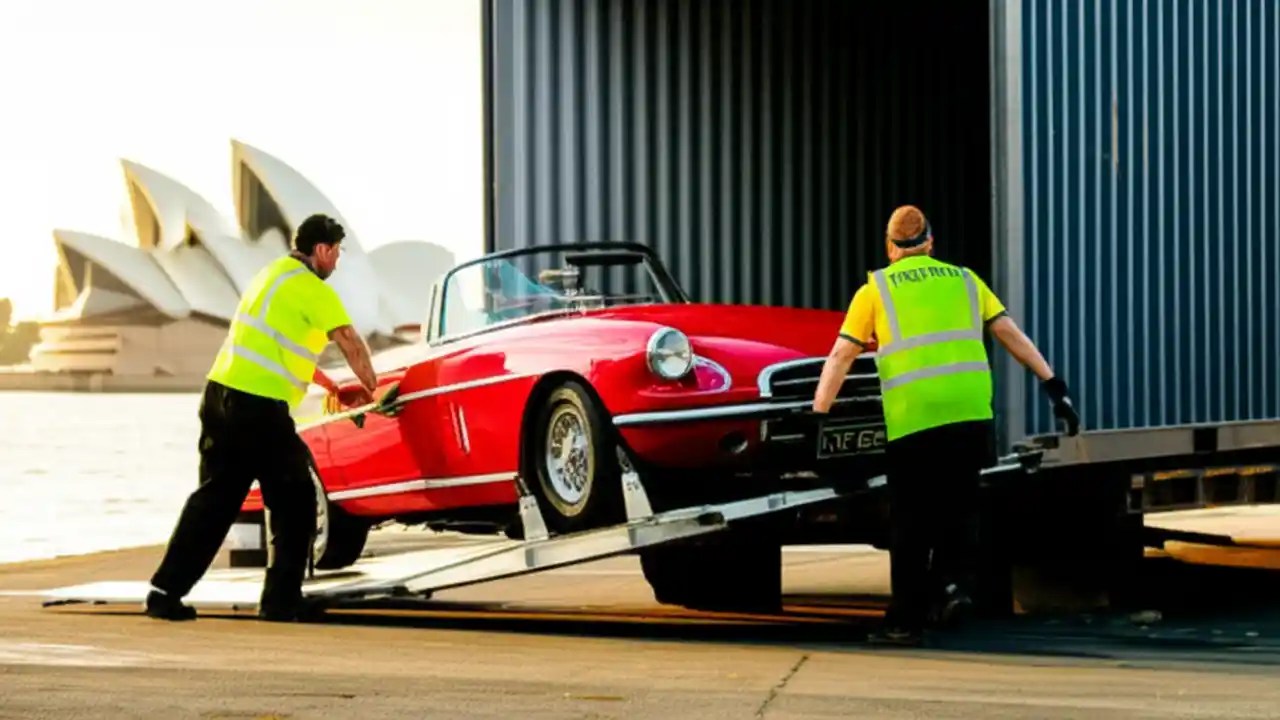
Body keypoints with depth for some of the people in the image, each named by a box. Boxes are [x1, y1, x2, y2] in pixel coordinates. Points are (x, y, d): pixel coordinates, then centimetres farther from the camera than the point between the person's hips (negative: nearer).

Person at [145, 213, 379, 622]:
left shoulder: (275, 273, 21)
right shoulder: (312, 290, -6)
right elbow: (352, 344, -10)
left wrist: (330, 386, 31)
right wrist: (369, 388, 6)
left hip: (221, 393, 8)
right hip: (258, 407, -8)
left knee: (213, 499, 12)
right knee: (294, 503, 4)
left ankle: (166, 592, 8)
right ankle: (280, 602, 5)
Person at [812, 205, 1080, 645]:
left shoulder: (876, 289, 13)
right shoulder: (964, 280, 19)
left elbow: (840, 357, 7)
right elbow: (1011, 335, 14)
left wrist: (817, 418, 7)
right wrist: (1054, 385, 14)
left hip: (911, 417, -2)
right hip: (971, 410, 2)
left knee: (911, 520, 7)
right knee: (959, 505, 18)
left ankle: (906, 620, 11)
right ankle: (954, 582, -3)